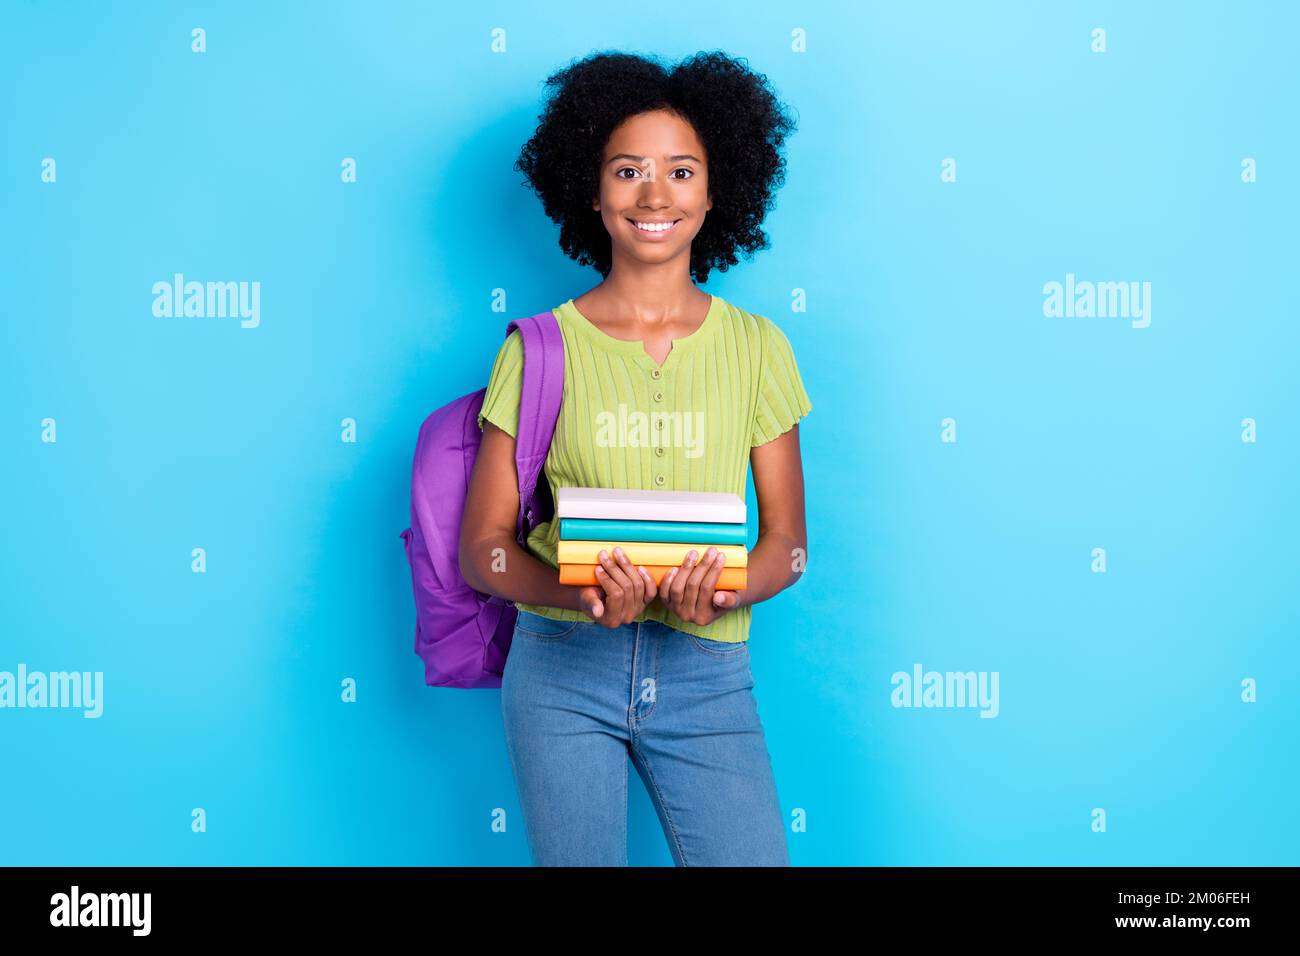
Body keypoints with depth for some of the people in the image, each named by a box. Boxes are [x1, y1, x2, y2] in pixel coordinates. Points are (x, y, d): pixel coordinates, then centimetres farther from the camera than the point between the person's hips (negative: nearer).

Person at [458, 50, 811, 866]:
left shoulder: (757, 348, 4)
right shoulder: (540, 350, 0)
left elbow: (787, 540, 6)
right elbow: (482, 548, -1)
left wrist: (728, 589, -16)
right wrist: (578, 593, -21)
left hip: (707, 674, 1)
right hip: (563, 667, -1)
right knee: (578, 857, 8)